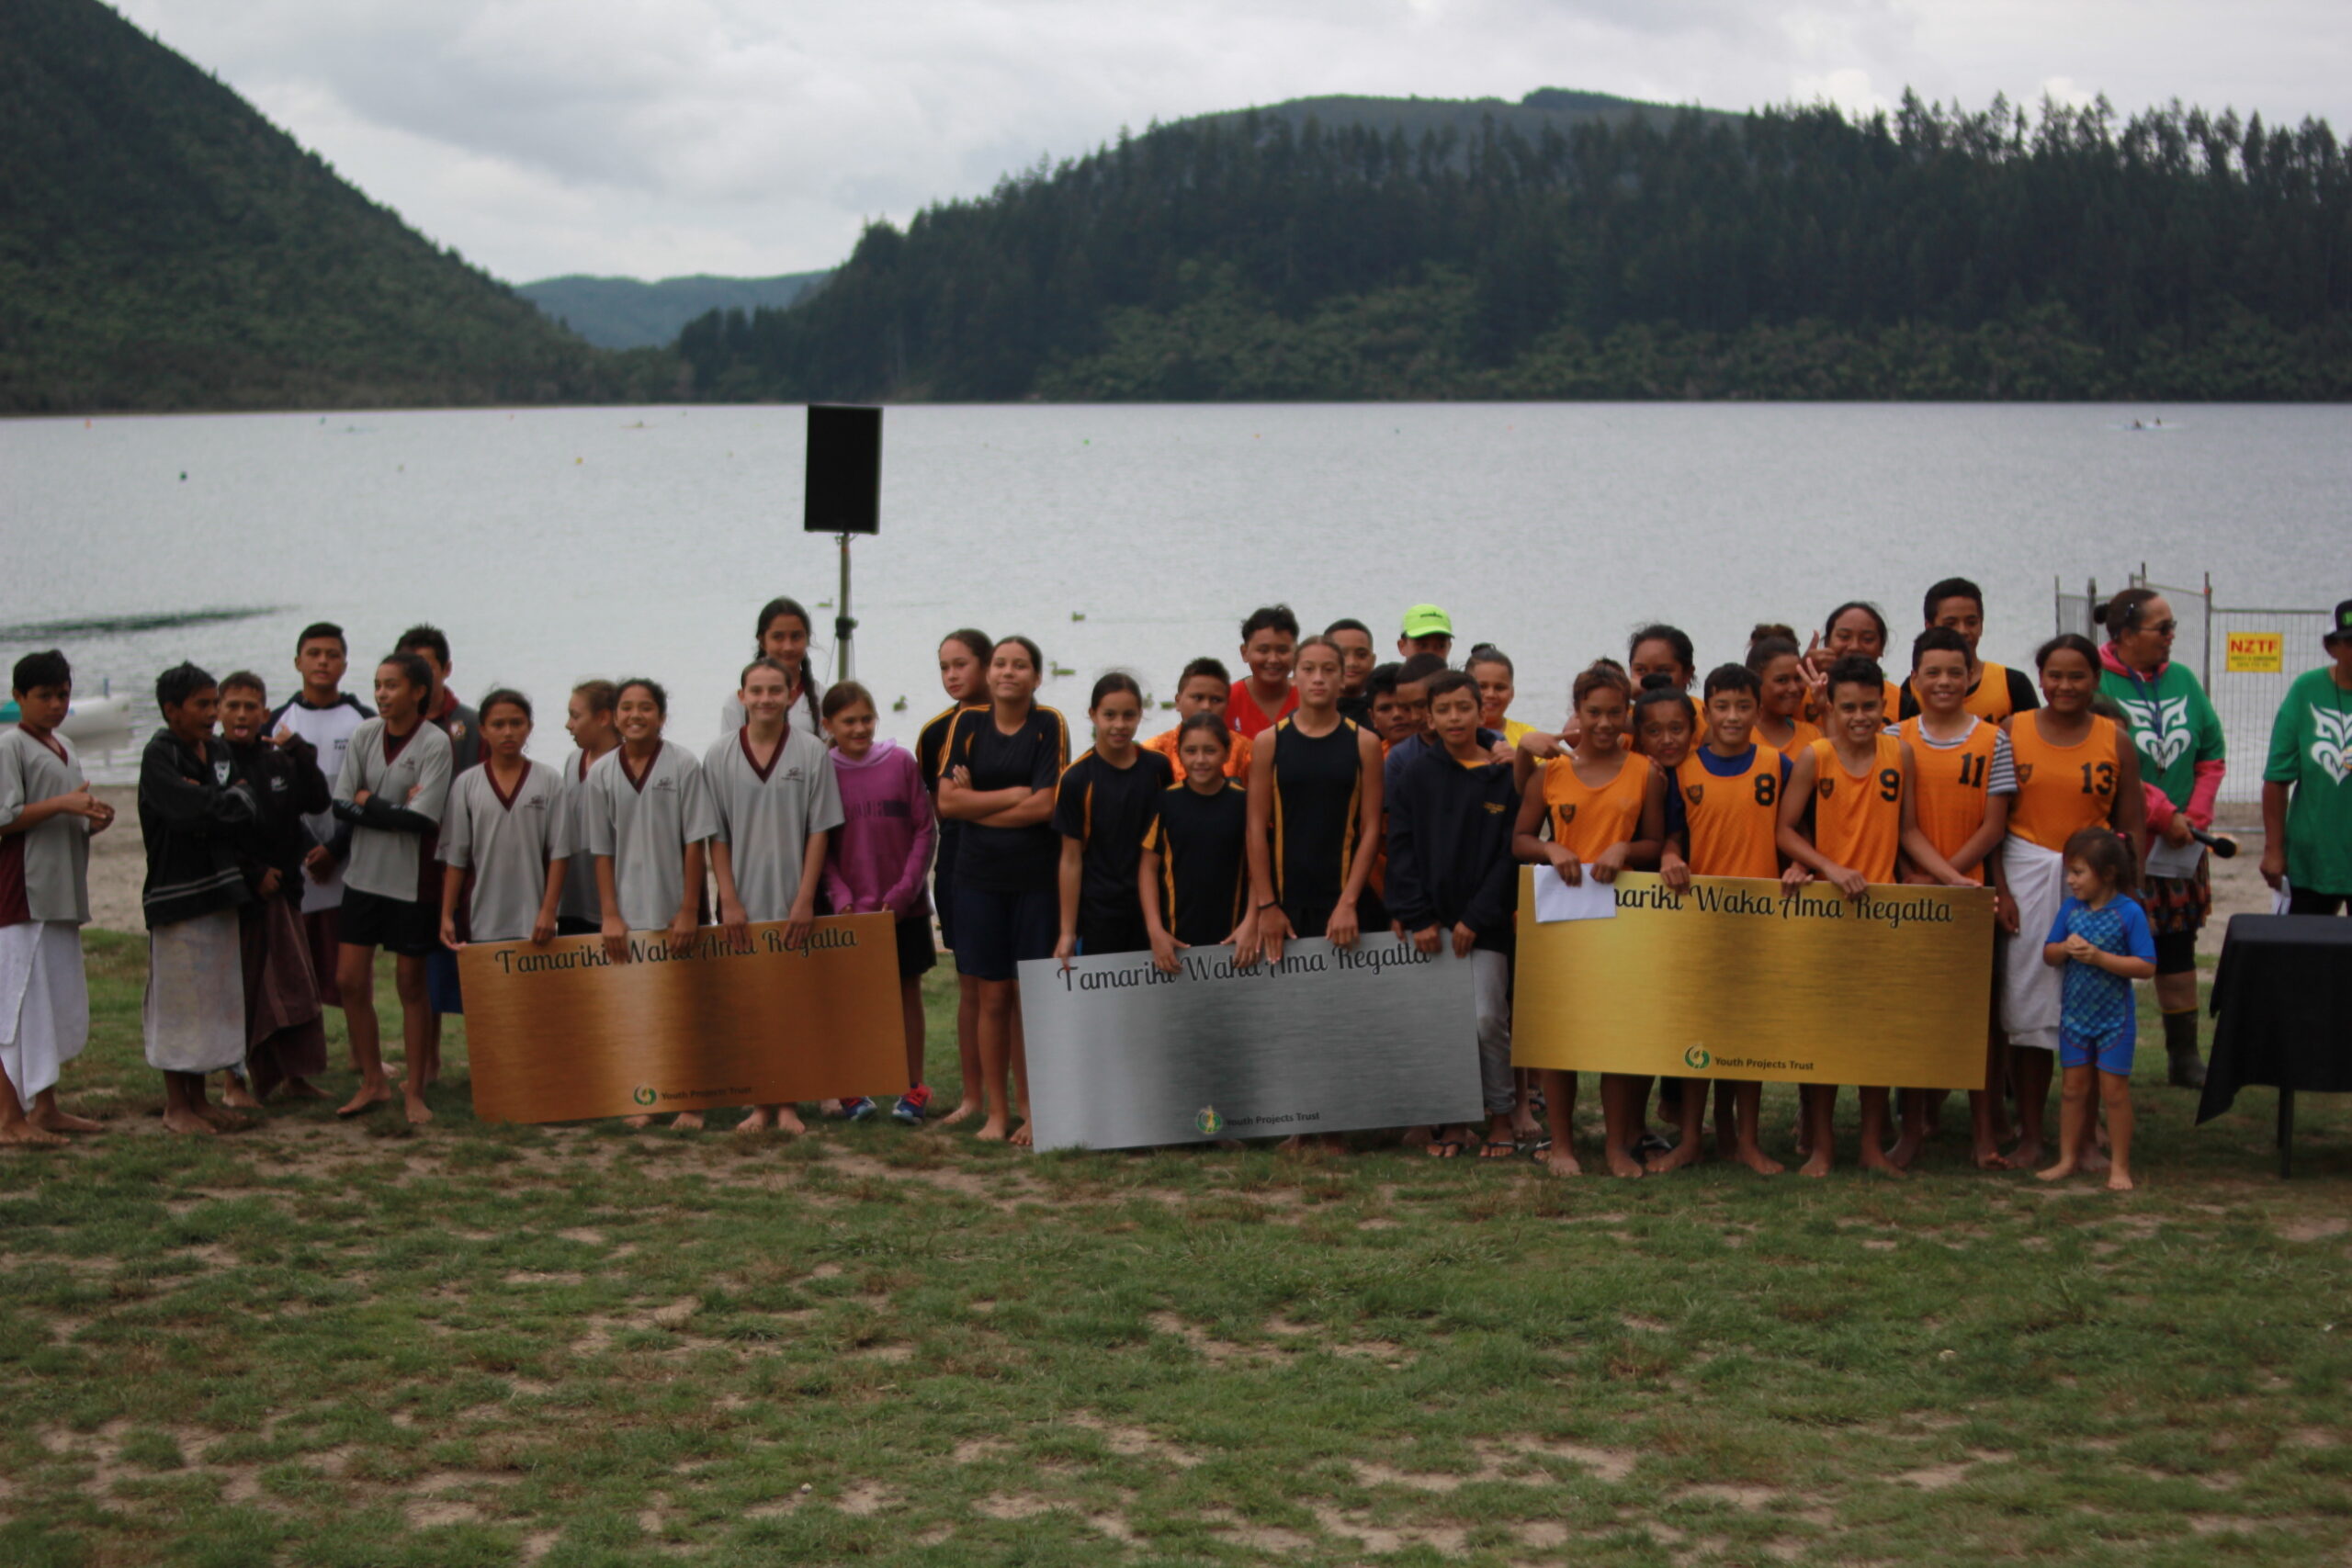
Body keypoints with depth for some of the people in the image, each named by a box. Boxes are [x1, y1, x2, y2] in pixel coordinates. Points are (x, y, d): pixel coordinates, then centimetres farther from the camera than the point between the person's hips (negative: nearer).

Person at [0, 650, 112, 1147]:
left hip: (63, 895, 9)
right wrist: (62, 805, -21)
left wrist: (93, 820, 4)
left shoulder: (63, 749, 19)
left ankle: (45, 1107, 19)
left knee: (61, 1002, 11)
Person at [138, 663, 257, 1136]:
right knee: (178, 999, -1)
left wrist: (207, 802, -13)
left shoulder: (219, 750, 11)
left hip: (219, 889, 8)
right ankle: (176, 1106, 8)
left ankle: (198, 1098, 21)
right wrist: (230, 800, -9)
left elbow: (248, 807, 3)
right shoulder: (159, 755, -12)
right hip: (176, 893, -7)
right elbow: (189, 812, -25)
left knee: (216, 996, 11)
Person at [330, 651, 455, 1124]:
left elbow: (422, 818, -19)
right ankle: (372, 1081, 18)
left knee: (411, 984, 4)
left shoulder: (436, 744, -12)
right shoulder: (364, 735, 3)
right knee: (350, 979, 4)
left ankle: (414, 1090, 14)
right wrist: (395, 809, -14)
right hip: (364, 873, 5)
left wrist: (368, 802, -11)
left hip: (411, 880, -5)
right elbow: (342, 805, -4)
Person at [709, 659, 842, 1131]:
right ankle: (761, 1104, 11)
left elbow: (820, 830, 0)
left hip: (794, 903, -1)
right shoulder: (719, 756, 3)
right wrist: (729, 901, -4)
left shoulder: (812, 752, 0)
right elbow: (715, 835, 4)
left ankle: (787, 1102, 7)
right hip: (741, 904, 1)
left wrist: (805, 900, -7)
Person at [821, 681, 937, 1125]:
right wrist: (840, 896, -11)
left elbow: (925, 830, -1)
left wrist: (905, 889, -8)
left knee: (908, 991, 7)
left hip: (903, 906, 0)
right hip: (851, 910, 0)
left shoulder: (901, 762, -2)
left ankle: (914, 1089, 13)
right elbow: (821, 844, 2)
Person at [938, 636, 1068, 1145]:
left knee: (1031, 996, -2)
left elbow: (1044, 806, -11)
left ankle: (1032, 1110, 7)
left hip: (1036, 877, -2)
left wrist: (977, 804, -6)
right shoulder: (968, 724, 6)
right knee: (993, 997, 4)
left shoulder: (1050, 726, -2)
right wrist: (1015, 795, -8)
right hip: (979, 875, 2)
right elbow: (947, 801, -2)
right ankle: (996, 1112, 11)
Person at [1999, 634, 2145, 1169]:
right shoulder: (2012, 732, 2)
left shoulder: (2115, 741, 4)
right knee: (2028, 1008, 1)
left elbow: (2131, 826, 5)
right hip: (2027, 876, 0)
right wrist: (2000, 890, -7)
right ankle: (2029, 1136, 9)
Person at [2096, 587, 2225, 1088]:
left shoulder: (2183, 680, 7)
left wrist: (2194, 815, -3)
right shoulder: (2097, 686, -12)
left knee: (2178, 948, 12)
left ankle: (2185, 1058, 20)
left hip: (2181, 845, 6)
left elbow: (2212, 758, 11)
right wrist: (2163, 816, -15)